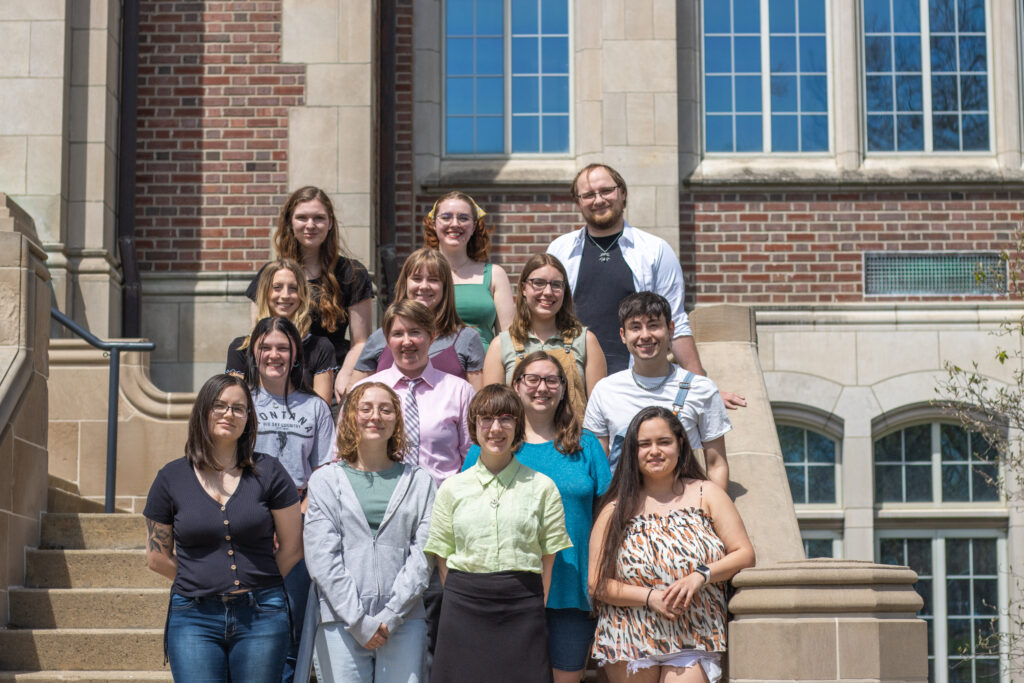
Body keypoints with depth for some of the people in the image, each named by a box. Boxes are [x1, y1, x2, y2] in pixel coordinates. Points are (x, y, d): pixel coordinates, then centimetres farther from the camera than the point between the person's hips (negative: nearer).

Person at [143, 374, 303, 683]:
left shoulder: (268, 472, 2)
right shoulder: (172, 477, 4)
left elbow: (292, 547, 6)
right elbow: (157, 557, 10)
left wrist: (258, 585, 10)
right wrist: (205, 584, 11)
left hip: (260, 618, 0)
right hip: (194, 619, 0)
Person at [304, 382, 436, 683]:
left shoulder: (418, 481, 11)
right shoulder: (325, 480, 8)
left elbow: (423, 555, 2)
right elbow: (321, 558, -1)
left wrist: (391, 615, -8)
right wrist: (359, 621, -9)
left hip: (404, 621, 1)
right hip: (341, 621, -1)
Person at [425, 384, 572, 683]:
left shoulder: (542, 487, 7)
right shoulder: (452, 488, 10)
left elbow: (550, 559, 4)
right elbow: (443, 558, 9)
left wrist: (535, 608, -4)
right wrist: (462, 598, -1)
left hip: (522, 612, -1)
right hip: (463, 610, 1)